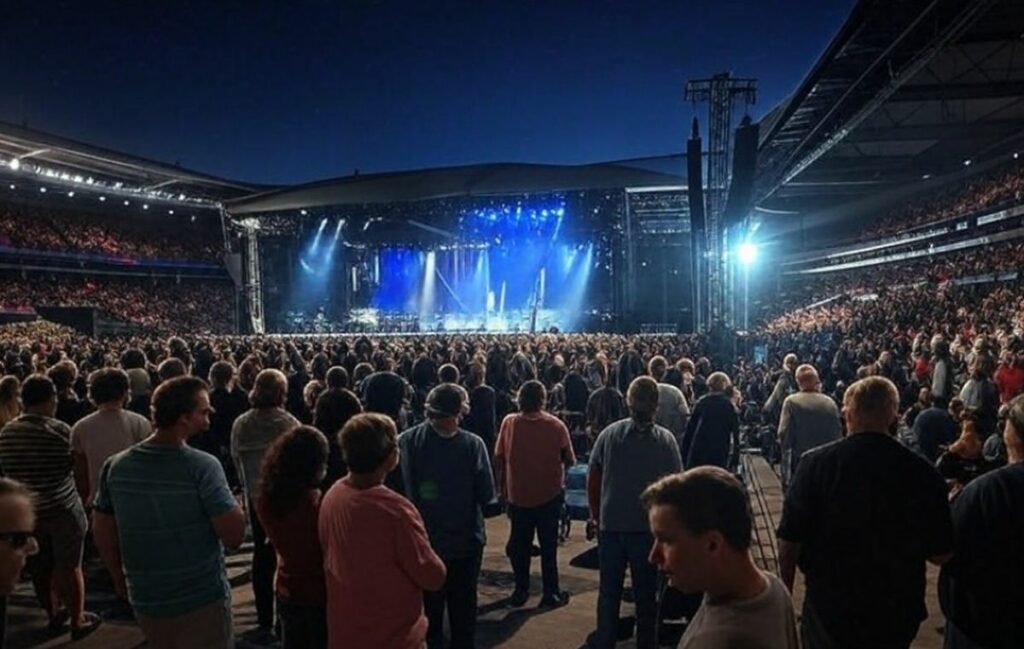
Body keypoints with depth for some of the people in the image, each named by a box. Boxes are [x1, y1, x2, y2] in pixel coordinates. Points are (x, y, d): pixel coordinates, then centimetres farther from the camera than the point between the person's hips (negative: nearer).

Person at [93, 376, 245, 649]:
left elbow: (102, 532, 4)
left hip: (146, 600, 5)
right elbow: (234, 536, -20)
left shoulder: (116, 466, -5)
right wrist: (233, 503, -2)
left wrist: (119, 577, 18)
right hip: (203, 600, -5)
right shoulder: (203, 467, -21)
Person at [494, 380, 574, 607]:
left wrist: (501, 486, 8)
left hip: (517, 494, 1)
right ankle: (551, 593, 19)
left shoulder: (509, 423, -11)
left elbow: (499, 459, -5)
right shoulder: (556, 425, -13)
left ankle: (521, 590, 25)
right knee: (548, 545, 12)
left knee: (519, 544, 17)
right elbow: (570, 461, -7)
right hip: (549, 494, -1)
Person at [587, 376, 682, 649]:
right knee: (645, 593, 16)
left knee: (609, 591, 16)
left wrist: (597, 516, 9)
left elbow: (592, 480, -4)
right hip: (649, 527, -1)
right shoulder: (666, 440, -11)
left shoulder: (609, 434, -8)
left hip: (611, 525, 1)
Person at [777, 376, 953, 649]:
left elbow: (790, 541, -13)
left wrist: (785, 592, 3)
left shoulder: (816, 462, -18)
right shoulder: (923, 473, -13)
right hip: (898, 615, 2)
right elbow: (941, 554, -4)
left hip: (829, 609, -2)